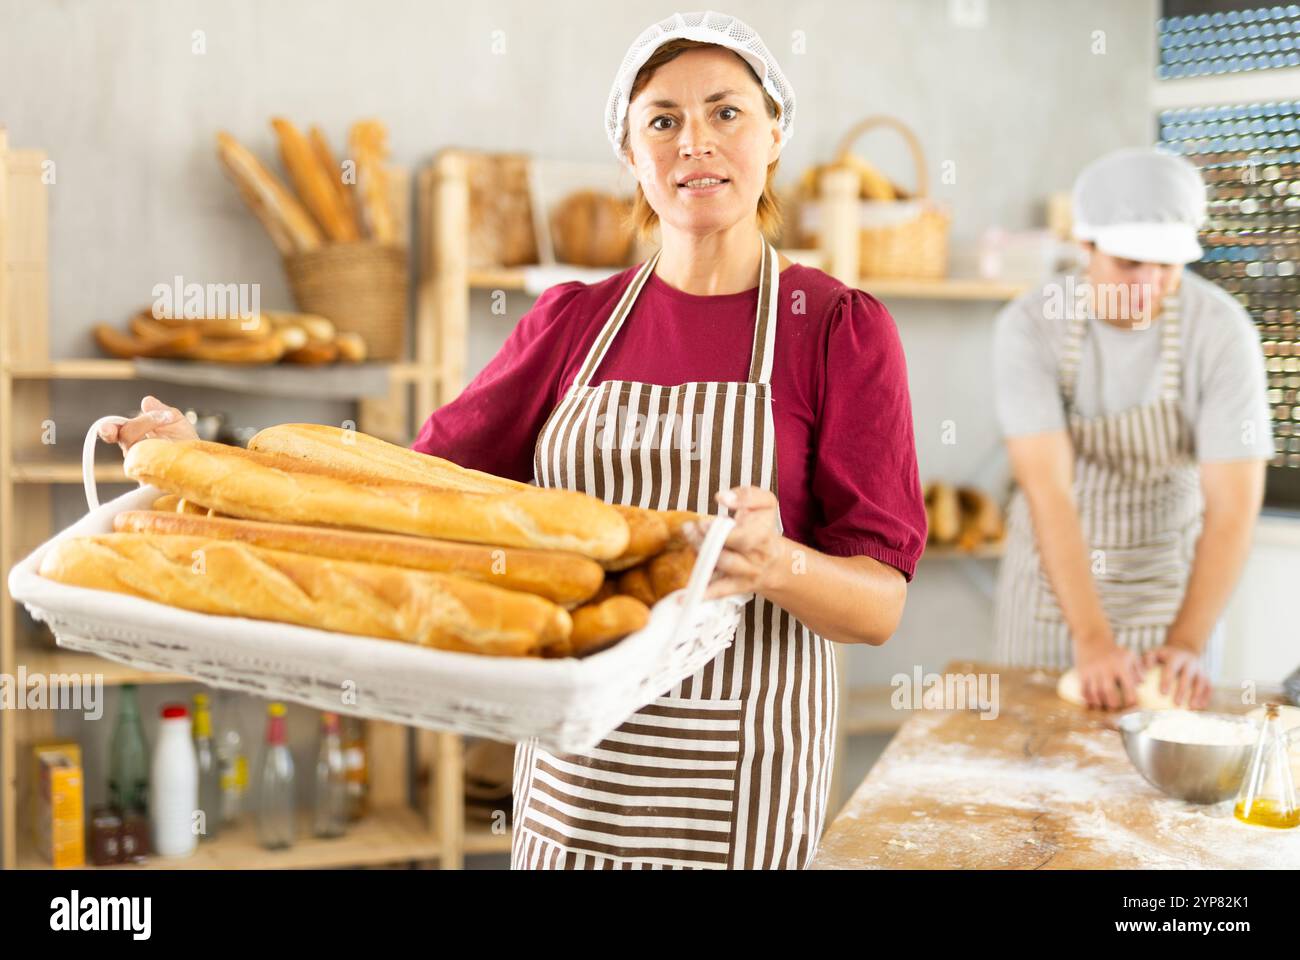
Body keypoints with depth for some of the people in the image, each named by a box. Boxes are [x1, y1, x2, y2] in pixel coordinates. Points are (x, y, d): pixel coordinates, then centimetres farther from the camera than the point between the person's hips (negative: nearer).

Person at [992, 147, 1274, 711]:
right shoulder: (1029, 327, -20)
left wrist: (1188, 644, -31)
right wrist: (1091, 638, -35)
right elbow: (1048, 490, -27)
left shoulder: (1223, 333, -19)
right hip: (1053, 573, 0)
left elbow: (1232, 507, -21)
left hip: (1169, 579, 0)